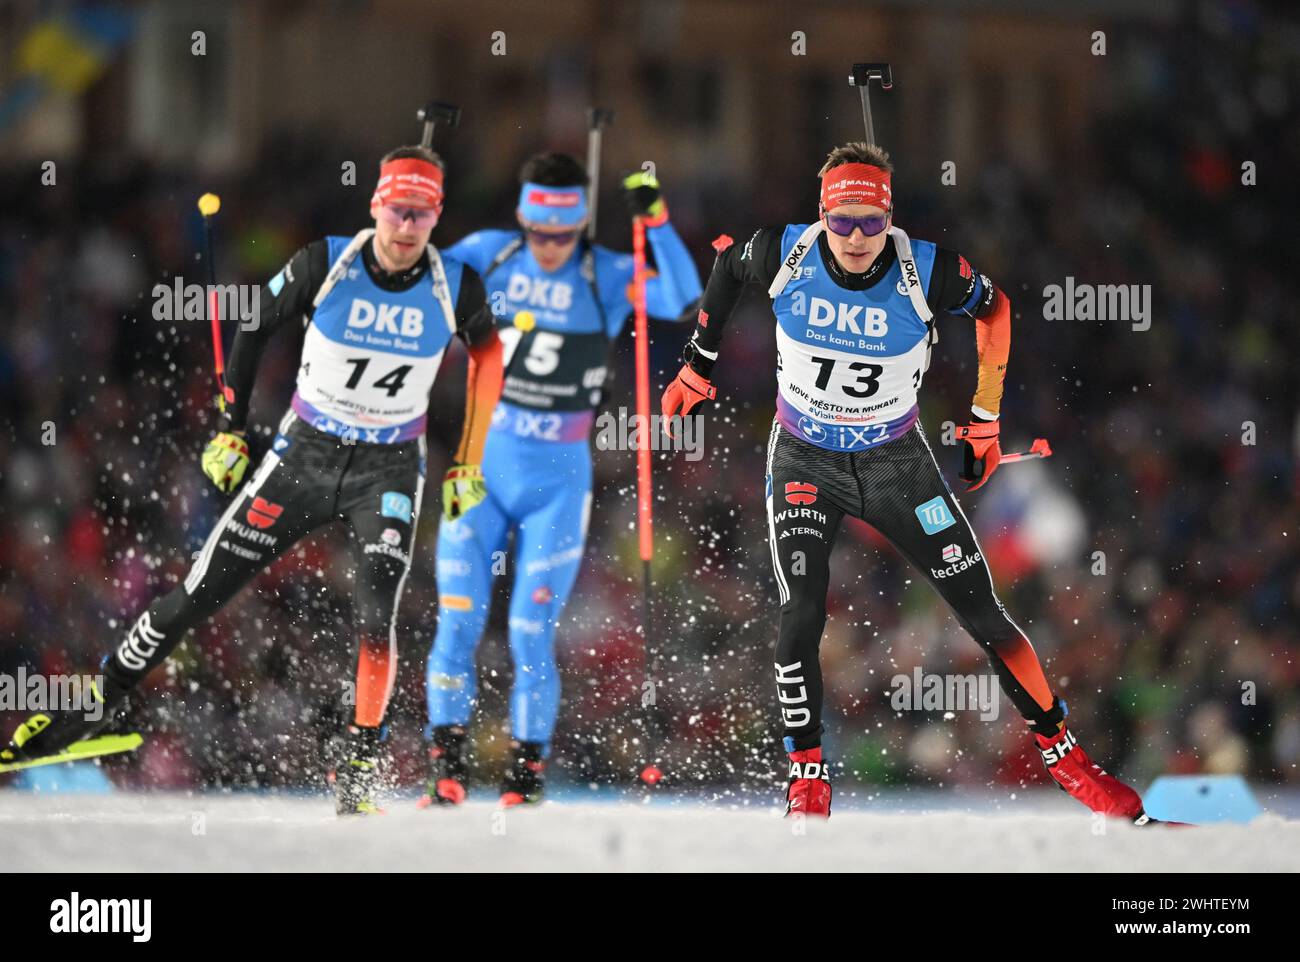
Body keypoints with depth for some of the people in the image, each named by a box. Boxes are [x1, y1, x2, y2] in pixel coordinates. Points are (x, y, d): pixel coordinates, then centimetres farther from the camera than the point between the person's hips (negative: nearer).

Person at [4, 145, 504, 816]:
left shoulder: (457, 286, -12)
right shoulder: (325, 265, -15)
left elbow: (488, 349, 8)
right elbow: (254, 327, 1)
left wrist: (470, 464, 6)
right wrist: (231, 430, 3)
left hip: (389, 470, 0)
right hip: (305, 453, 0)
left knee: (375, 616, -22)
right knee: (201, 592, 0)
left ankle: (358, 771, -10)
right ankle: (92, 705, 14)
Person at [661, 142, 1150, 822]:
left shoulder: (928, 271, -23)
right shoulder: (784, 254, -20)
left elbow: (993, 307, -1)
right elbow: (727, 262, 5)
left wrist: (985, 420, 2)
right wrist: (698, 362, 11)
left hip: (896, 460, 0)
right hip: (804, 460, 0)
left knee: (983, 612, 0)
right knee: (801, 618, -14)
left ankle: (1063, 753, 14)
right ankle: (806, 781, 0)